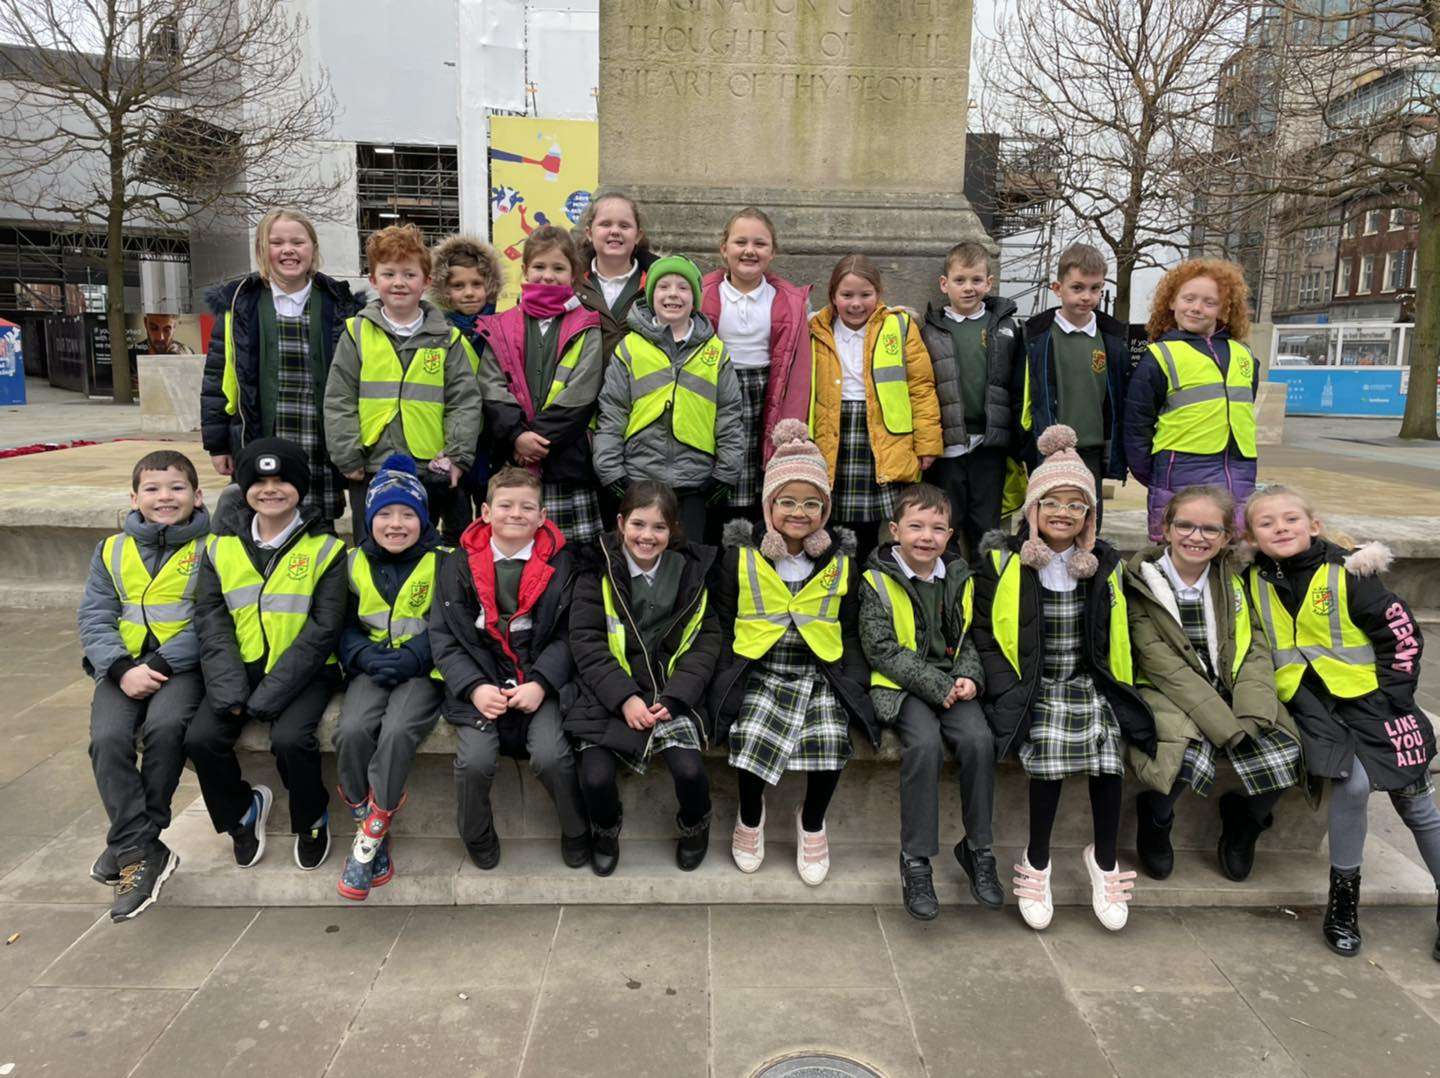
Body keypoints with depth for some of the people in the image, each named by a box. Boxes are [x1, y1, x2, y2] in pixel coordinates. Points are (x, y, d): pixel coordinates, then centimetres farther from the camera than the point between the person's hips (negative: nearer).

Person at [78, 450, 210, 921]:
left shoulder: (211, 549, 0)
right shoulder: (112, 551, 12)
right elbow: (94, 618, 5)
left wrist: (159, 663, -17)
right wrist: (122, 669, -11)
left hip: (182, 665, -3)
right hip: (124, 667, 4)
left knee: (165, 727, -30)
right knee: (107, 738, -22)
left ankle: (128, 843, -11)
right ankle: (143, 853, -15)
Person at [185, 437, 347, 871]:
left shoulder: (324, 547, -4)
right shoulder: (221, 545, 7)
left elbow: (323, 629, -10)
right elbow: (211, 621, 1)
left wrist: (269, 696, -16)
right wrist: (230, 689, -13)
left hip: (303, 670, -3)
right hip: (241, 668, 4)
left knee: (290, 738, -26)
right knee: (200, 738, -17)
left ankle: (312, 819, 4)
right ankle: (243, 810, 14)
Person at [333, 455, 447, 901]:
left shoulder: (443, 563, -1)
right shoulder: (355, 563, 9)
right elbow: (343, 627, 10)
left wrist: (410, 657, -18)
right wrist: (367, 656, -11)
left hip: (423, 669, -3)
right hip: (372, 669, 3)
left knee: (398, 732, -31)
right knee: (351, 731, -27)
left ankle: (370, 840, -16)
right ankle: (366, 826, -7)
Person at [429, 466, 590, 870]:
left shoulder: (560, 564, 1)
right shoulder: (459, 566, 4)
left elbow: (568, 635, -1)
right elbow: (444, 637, 1)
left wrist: (540, 683, -15)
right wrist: (475, 687, -13)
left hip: (541, 682, -1)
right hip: (480, 682, 1)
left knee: (551, 757, -22)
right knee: (475, 761, -21)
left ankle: (576, 832, 9)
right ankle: (477, 836, 12)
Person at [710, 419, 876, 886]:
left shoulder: (842, 562, 7)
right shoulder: (740, 555, 1)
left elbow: (851, 633, 13)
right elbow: (722, 626, 6)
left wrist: (853, 684, 1)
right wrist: (728, 681, -4)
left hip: (821, 675, 1)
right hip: (757, 673, -1)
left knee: (830, 739, -25)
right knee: (750, 736, -27)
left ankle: (812, 822, 6)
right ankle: (750, 817, 6)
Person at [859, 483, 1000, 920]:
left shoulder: (959, 579, 11)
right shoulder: (878, 580, -3)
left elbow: (969, 640, 16)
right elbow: (881, 649, -9)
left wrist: (969, 678, -6)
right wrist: (935, 686, -15)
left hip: (953, 683, 4)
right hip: (901, 686, -3)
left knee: (979, 738, -24)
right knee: (925, 742, -31)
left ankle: (978, 848, -4)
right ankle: (916, 860, -17)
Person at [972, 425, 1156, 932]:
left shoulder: (1104, 566, 9)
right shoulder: (1003, 560, -1)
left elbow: (1116, 639, 16)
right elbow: (985, 635, -1)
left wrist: (1116, 692, 3)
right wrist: (1011, 693, -10)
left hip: (1089, 687, 3)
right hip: (1030, 690, -3)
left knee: (1109, 754, -20)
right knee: (1048, 755, -27)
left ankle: (1104, 860, 5)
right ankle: (1036, 862, -4)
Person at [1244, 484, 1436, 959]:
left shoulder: (1347, 574, -11)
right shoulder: (1253, 580, -2)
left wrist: (1392, 697, -9)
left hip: (1369, 695, 0)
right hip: (1311, 702, 1)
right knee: (1352, 782, -22)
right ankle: (1344, 893, -4)